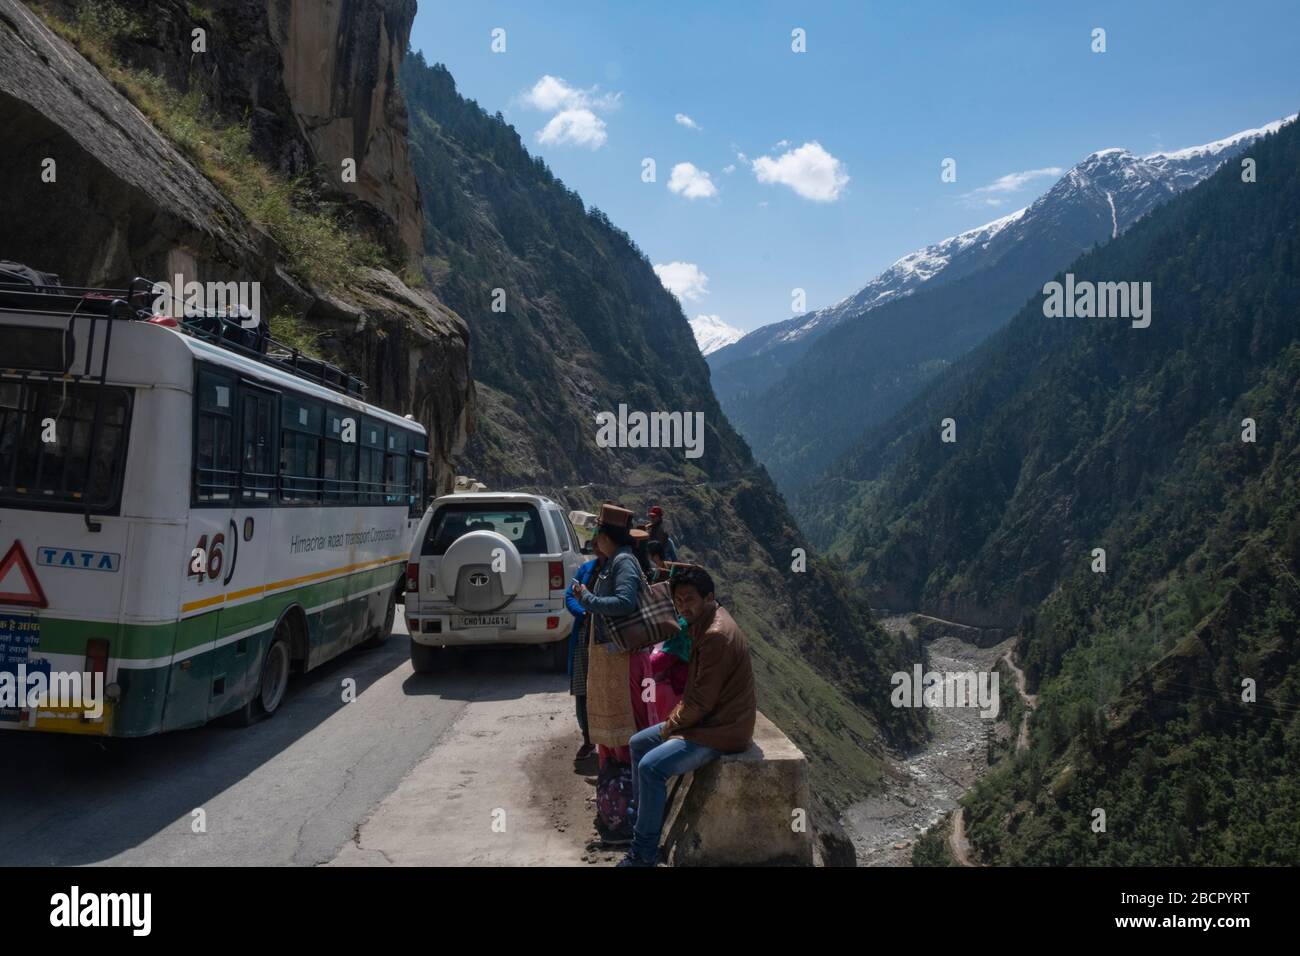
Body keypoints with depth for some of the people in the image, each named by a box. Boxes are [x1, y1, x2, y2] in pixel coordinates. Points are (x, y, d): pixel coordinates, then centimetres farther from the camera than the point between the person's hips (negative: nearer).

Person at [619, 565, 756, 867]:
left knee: (651, 767, -22)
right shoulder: (703, 623, 7)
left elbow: (702, 701, -24)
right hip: (704, 717, 11)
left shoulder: (717, 636, -26)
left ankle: (644, 853, -9)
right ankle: (637, 820, 27)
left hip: (721, 731, -11)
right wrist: (677, 715, 6)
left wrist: (670, 726, -9)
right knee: (638, 743, 15)